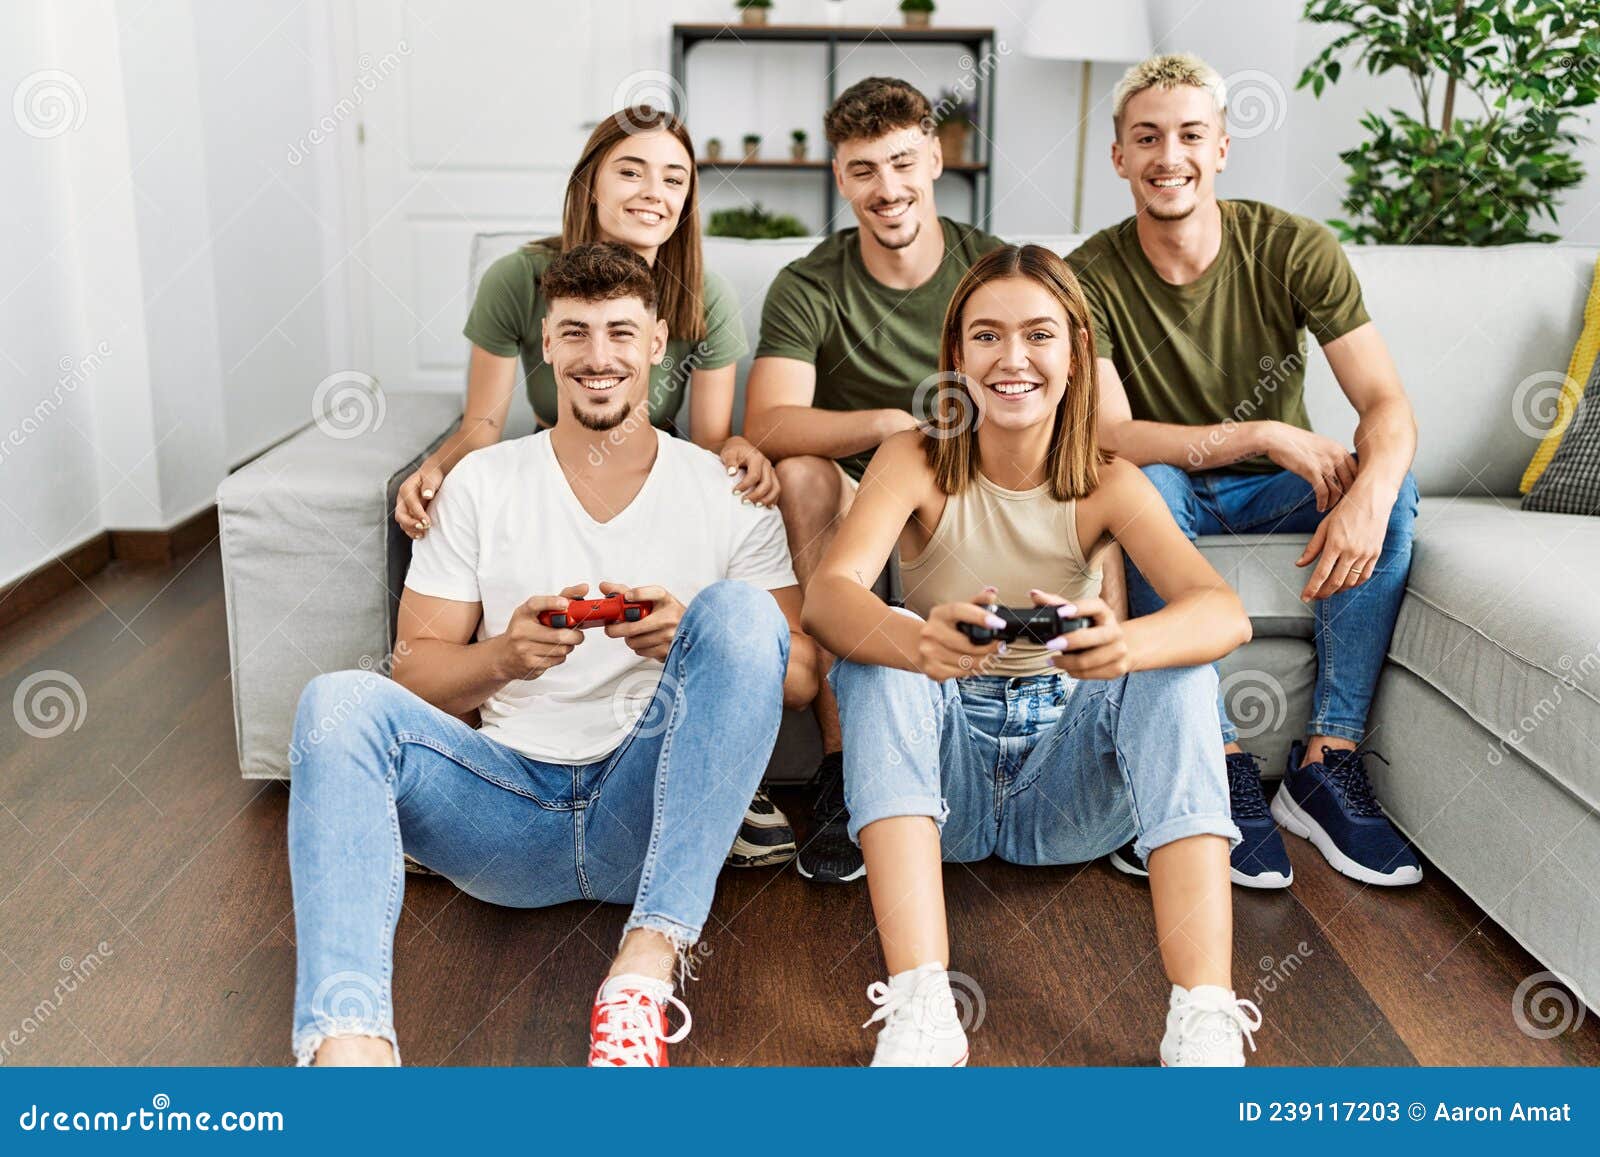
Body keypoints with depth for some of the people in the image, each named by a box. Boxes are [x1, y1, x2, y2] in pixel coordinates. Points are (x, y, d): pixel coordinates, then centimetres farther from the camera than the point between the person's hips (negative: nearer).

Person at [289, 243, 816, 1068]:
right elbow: (415, 669, 7)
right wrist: (505, 655, -16)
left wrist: (691, 639, -17)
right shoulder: (481, 483, 10)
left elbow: (799, 679, 3)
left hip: (652, 818, -1)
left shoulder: (726, 493, 7)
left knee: (737, 612, -25)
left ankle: (646, 966, -33)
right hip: (510, 806, 1)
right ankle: (348, 1044, -40)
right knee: (339, 702, -23)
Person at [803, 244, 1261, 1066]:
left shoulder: (1106, 484, -6)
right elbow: (827, 595, -27)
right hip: (941, 770, 0)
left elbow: (1225, 613, -23)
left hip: (1064, 783, 1)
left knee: (1177, 665, -24)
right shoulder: (916, 462, -8)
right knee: (876, 652, -28)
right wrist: (913, 641, -50)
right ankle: (919, 1008, -38)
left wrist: (1126, 644, -47)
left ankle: (1206, 1019, -33)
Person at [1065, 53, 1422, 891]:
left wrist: (1368, 495, -40)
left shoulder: (1294, 250, -11)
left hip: (1276, 492, 2)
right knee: (1143, 484, -35)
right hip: (1172, 496, -2)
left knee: (1392, 482, -26)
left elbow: (1388, 405, -18)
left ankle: (1328, 764, -23)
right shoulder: (1091, 277, -14)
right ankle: (1224, 768, -30)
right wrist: (1265, 434, -33)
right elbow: (1110, 437, -25)